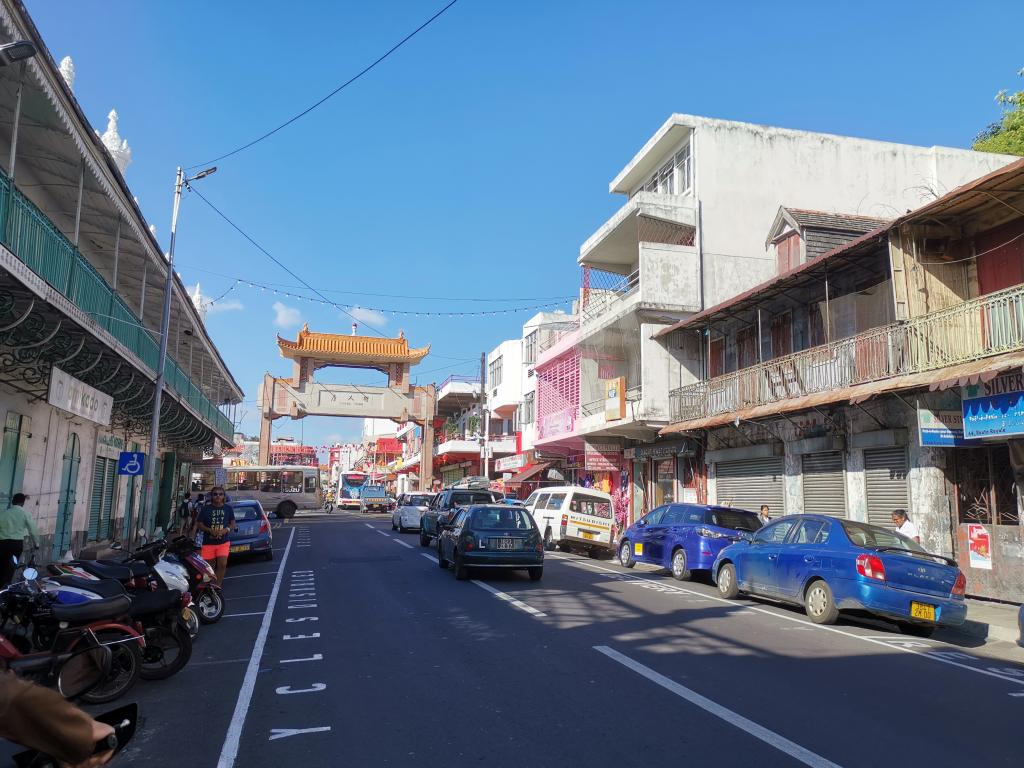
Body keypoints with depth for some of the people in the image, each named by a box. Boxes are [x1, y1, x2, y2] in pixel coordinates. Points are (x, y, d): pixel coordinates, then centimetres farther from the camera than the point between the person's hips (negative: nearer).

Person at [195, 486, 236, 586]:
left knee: (222, 564, -16)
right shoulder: (205, 509, -2)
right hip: (208, 543, 0)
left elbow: (233, 523, 11)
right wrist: (210, 530, -16)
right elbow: (199, 524, 1)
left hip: (223, 542, 0)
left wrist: (226, 529, -10)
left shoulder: (228, 508, 4)